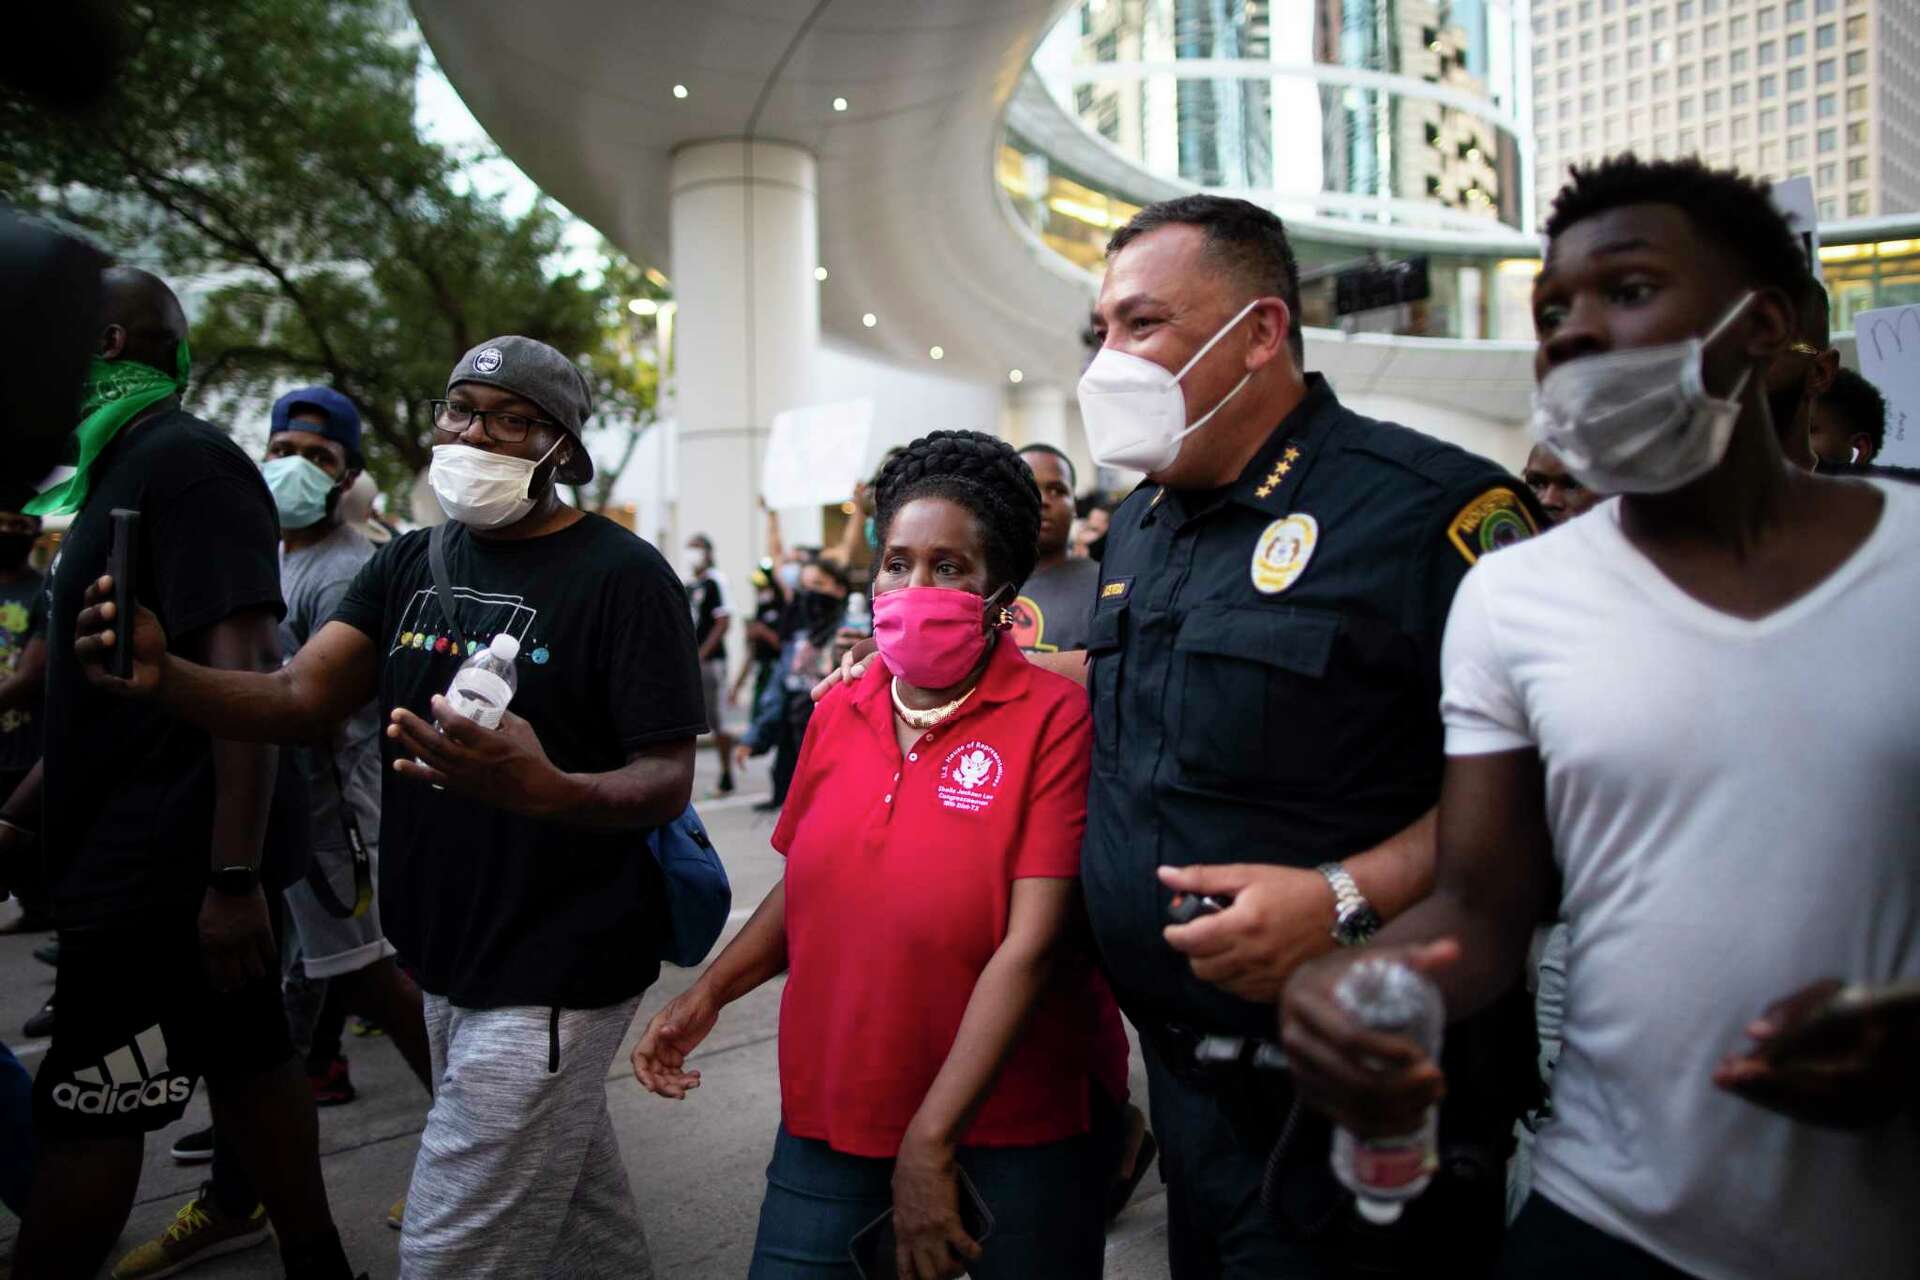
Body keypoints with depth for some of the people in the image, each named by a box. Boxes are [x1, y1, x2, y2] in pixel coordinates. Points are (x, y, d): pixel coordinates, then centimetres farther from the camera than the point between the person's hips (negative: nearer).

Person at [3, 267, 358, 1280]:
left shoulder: (184, 459, -15)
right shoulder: (127, 469, 14)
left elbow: (243, 676, -24)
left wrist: (232, 875, -26)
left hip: (160, 868, -9)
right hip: (151, 859, 9)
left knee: (84, 1110, 0)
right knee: (246, 1062, 14)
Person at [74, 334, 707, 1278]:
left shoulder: (623, 578, -13)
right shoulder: (412, 563, 8)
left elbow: (668, 781, -16)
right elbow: (300, 698, -2)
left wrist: (545, 790, -36)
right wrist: (163, 677, -22)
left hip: (551, 980, -6)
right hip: (446, 967, 7)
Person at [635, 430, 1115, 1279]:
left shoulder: (1054, 719, -15)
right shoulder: (837, 715, 3)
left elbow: (1032, 943, -20)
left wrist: (930, 1142, -21)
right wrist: (709, 993, -1)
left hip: (1004, 1138, -4)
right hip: (825, 1127, 5)